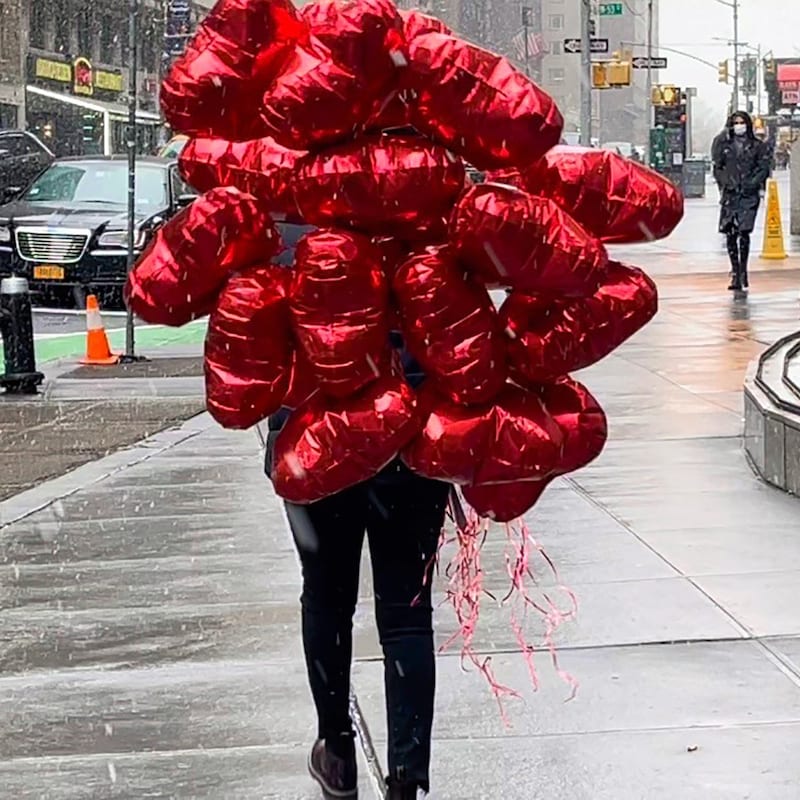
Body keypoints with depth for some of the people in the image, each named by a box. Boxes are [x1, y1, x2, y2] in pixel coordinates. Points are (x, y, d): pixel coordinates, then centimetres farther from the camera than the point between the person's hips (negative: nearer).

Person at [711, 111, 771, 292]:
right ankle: (736, 272, 6)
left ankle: (743, 269, 3)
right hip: (730, 194, 2)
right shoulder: (725, 144, 10)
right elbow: (717, 167, 7)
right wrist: (724, 183, -5)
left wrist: (753, 184, -7)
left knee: (744, 232, -10)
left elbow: (763, 168, 2)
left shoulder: (758, 146, 5)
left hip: (749, 195, -2)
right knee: (730, 233, -2)